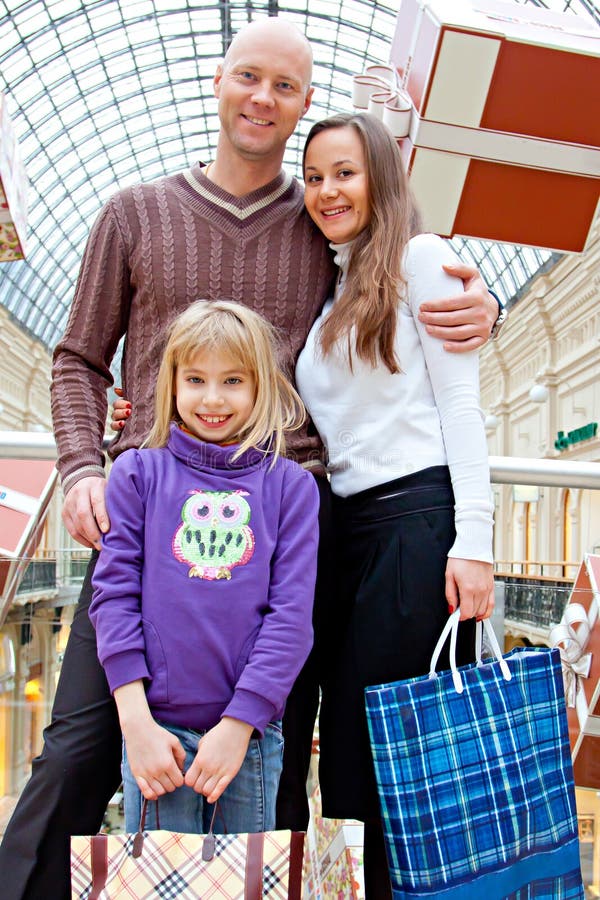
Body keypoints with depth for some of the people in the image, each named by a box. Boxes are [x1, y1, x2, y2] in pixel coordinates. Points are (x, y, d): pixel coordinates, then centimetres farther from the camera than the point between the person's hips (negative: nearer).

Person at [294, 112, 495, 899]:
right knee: (348, 753, 9)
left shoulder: (420, 259, 3)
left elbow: (460, 403, -5)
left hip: (419, 516, -7)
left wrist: (473, 541, -14)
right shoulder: (328, 294, 22)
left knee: (390, 752, -3)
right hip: (347, 527, 7)